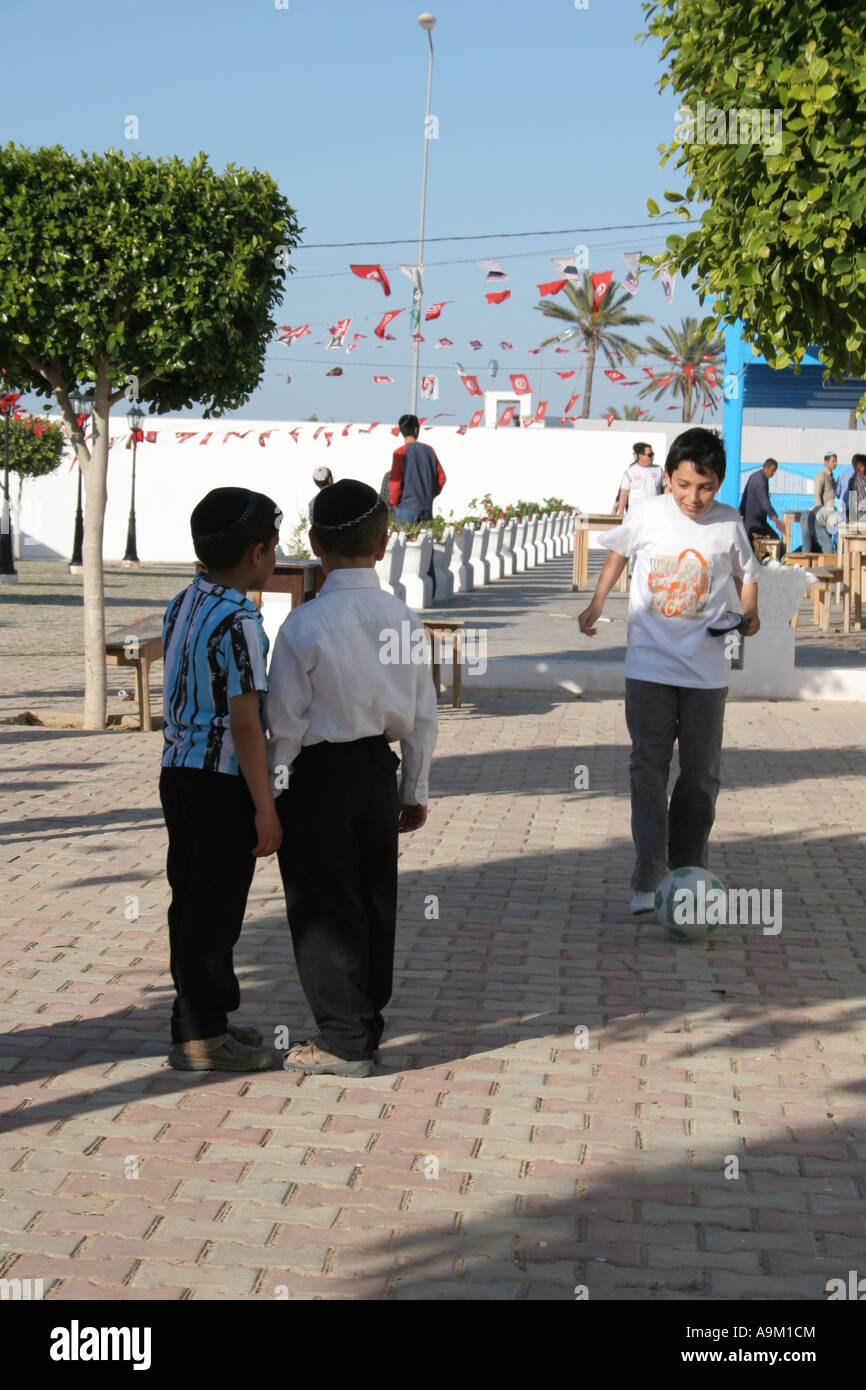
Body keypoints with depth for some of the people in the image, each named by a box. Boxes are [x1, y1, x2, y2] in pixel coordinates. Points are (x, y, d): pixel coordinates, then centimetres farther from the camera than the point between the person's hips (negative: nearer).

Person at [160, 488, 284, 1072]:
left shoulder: (181, 606, 9)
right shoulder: (239, 622, -18)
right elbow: (245, 723, -21)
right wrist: (265, 808, -16)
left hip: (178, 771, 9)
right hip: (224, 782, -9)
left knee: (192, 900, 15)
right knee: (215, 908, 0)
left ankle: (205, 1017, 27)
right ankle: (201, 1036, 9)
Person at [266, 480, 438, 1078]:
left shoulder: (304, 625, -16)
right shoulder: (406, 621, -2)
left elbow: (286, 721, -12)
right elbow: (423, 717, 4)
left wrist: (272, 796, -2)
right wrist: (416, 790, 15)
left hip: (317, 777, -5)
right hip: (379, 771, 5)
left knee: (325, 908, 4)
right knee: (376, 898, 16)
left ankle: (344, 1040, 11)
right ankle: (366, 1023, 28)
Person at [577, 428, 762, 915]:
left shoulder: (730, 524, -3)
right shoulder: (648, 515, -4)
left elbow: (747, 574, 12)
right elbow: (619, 551, 16)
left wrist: (750, 613, -7)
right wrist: (597, 602, 17)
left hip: (707, 670, 1)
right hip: (649, 666, -1)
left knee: (702, 776, 5)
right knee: (649, 770, -4)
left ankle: (687, 877, 17)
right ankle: (648, 884, -3)